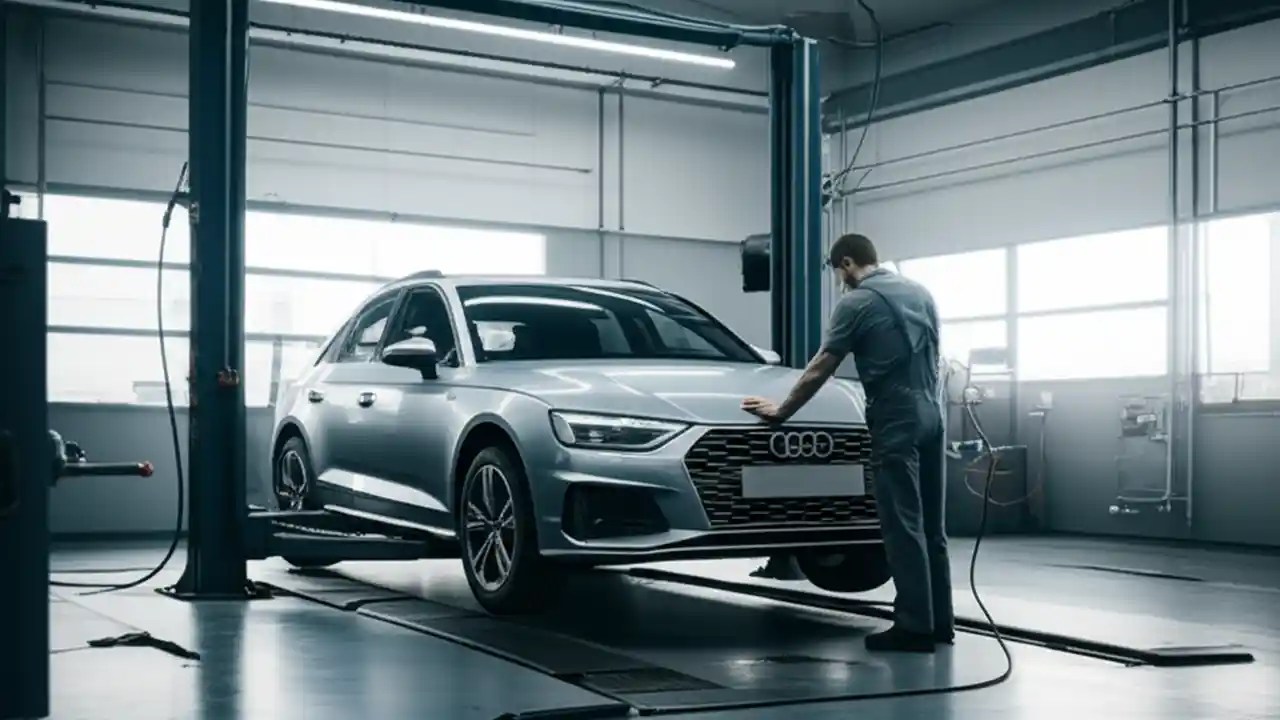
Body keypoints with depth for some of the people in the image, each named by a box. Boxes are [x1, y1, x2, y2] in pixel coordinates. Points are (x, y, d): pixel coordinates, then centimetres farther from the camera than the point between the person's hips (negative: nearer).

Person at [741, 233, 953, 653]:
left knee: (903, 527, -6)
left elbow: (820, 370, -4)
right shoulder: (920, 293, 17)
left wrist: (782, 410, 6)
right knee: (930, 525, 11)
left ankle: (914, 627, -6)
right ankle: (940, 622, 14)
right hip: (931, 417, 8)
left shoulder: (857, 301, -5)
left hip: (896, 422, -8)